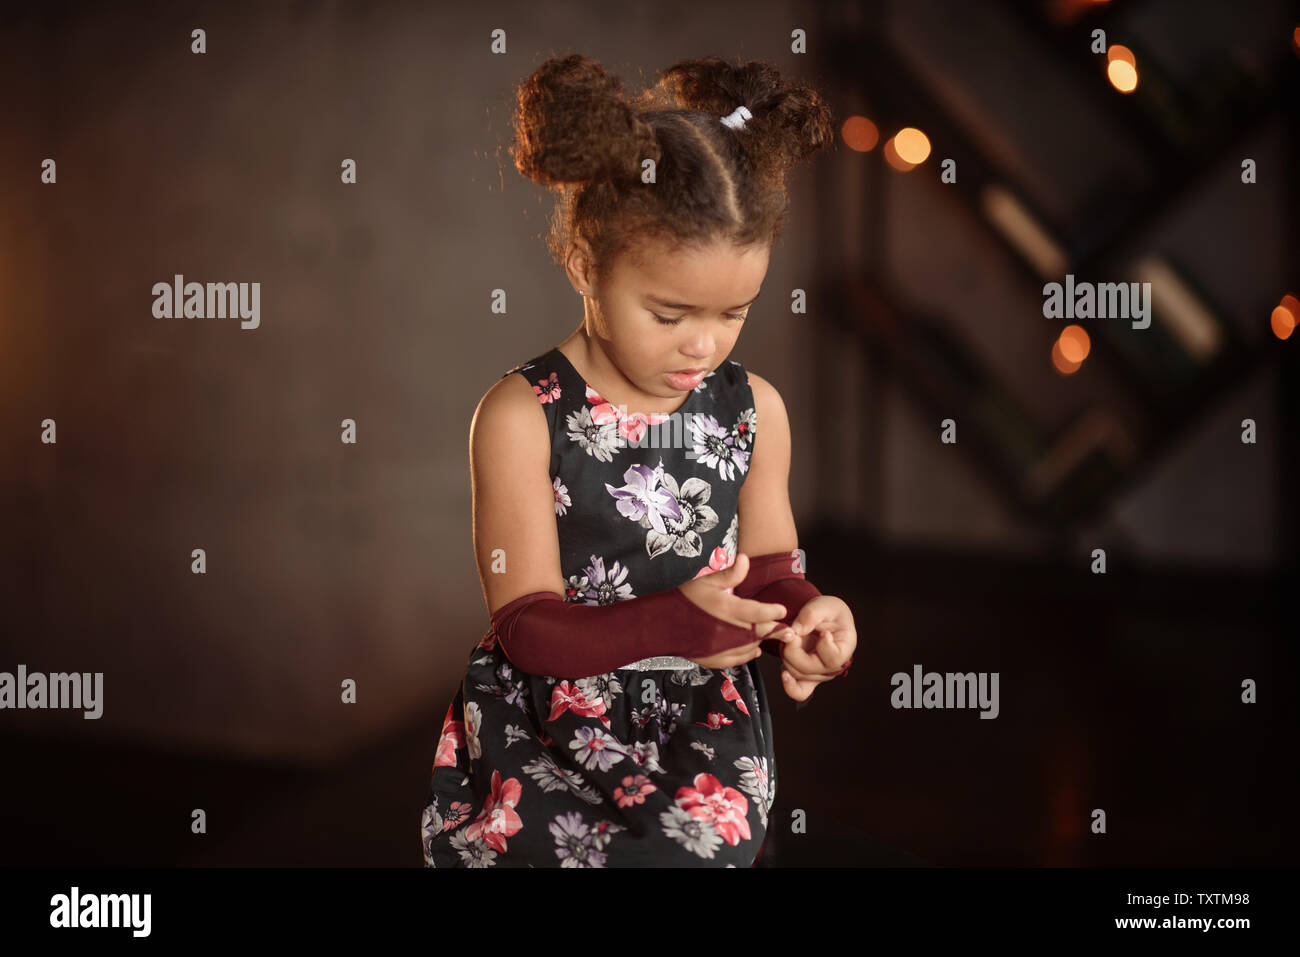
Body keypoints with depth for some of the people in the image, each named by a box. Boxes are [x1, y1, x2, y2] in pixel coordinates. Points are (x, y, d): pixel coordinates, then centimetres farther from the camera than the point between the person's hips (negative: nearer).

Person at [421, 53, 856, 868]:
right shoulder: (522, 418, -9)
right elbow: (527, 625, -12)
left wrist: (808, 620, -13)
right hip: (545, 736, -2)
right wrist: (674, 625, -27)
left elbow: (772, 572, 11)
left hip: (703, 735, 3)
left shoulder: (755, 410, 4)